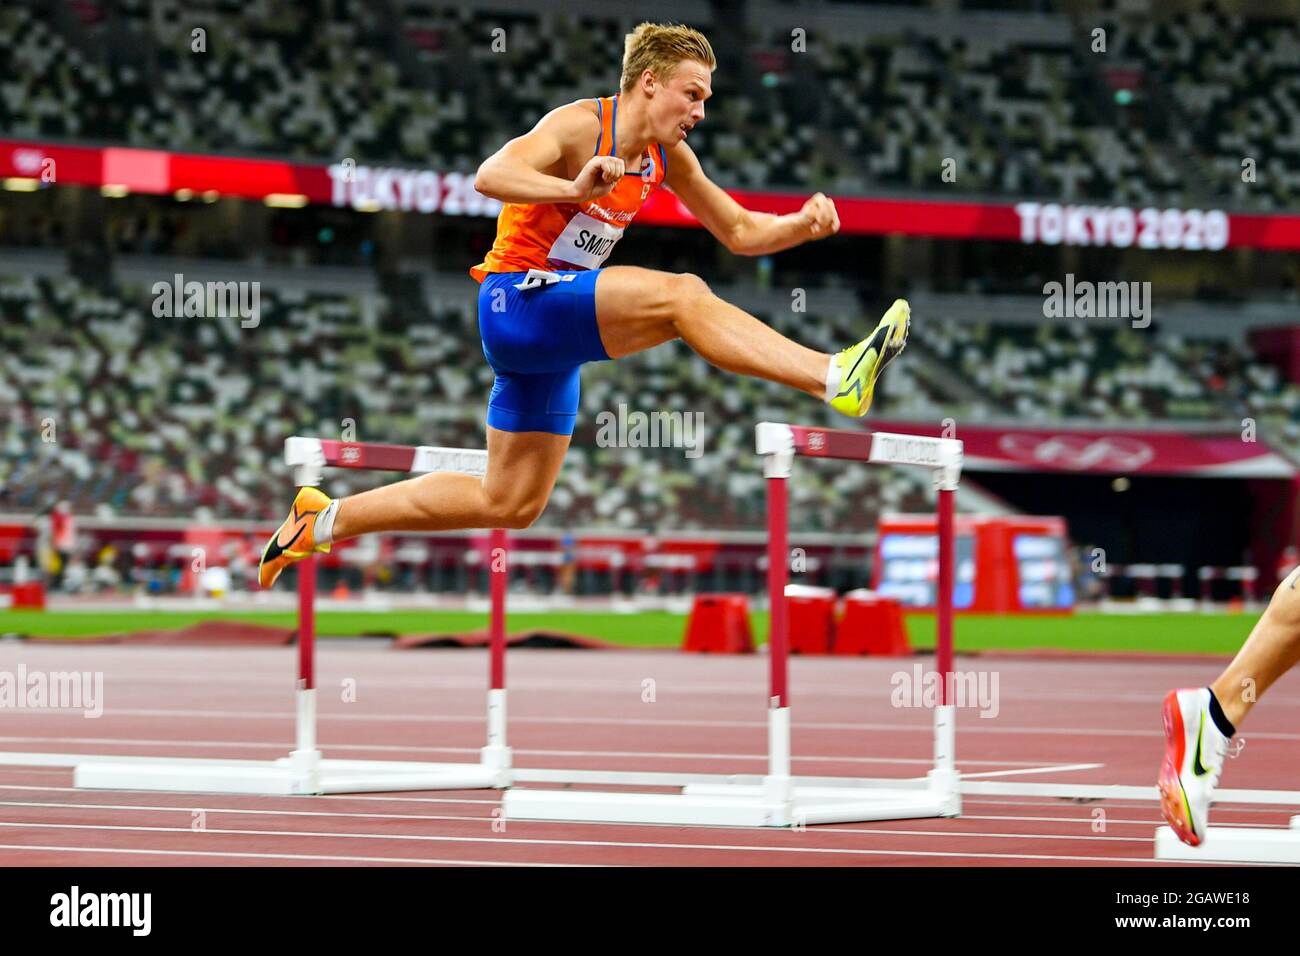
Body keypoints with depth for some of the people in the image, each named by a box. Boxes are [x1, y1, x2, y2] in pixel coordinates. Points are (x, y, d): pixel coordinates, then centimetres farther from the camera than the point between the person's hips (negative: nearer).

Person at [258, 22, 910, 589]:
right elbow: (490, 176, -31)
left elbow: (739, 232, 17)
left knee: (508, 504, 13)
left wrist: (802, 225, -2)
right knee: (681, 295, -27)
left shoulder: (667, 157, 10)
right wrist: (573, 189, -47)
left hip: (551, 344, 9)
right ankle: (836, 378, -38)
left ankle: (324, 519, 20)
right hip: (519, 300, -9)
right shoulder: (580, 126, -14)